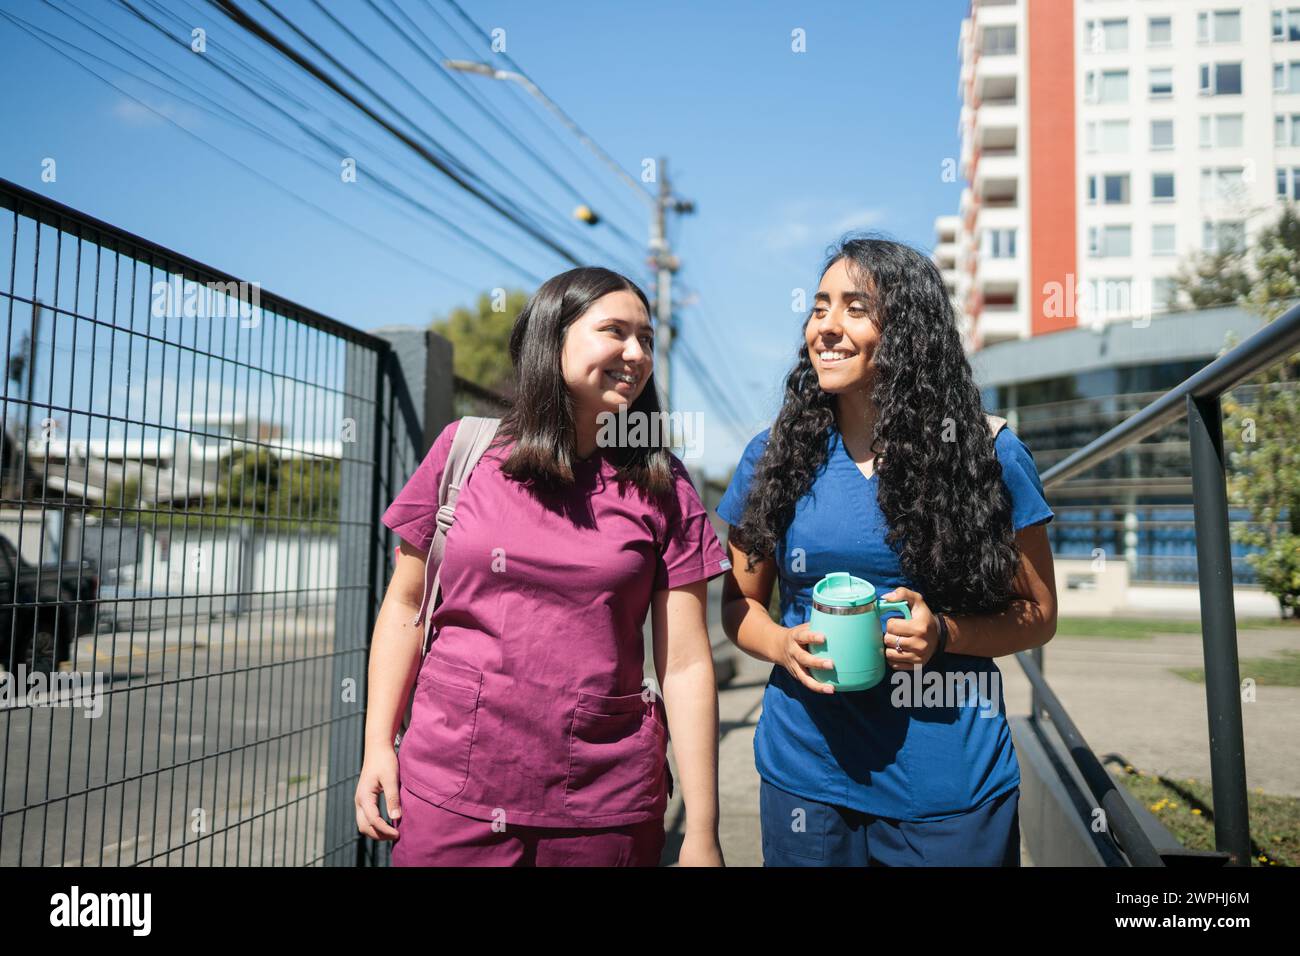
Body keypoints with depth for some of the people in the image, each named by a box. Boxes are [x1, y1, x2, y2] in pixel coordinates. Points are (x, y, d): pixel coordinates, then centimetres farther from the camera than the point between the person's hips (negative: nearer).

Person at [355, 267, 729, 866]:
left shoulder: (662, 487, -1)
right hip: (450, 787, 0)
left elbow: (686, 665, -3)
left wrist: (702, 835, -4)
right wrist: (378, 745, 0)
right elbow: (406, 604, 7)